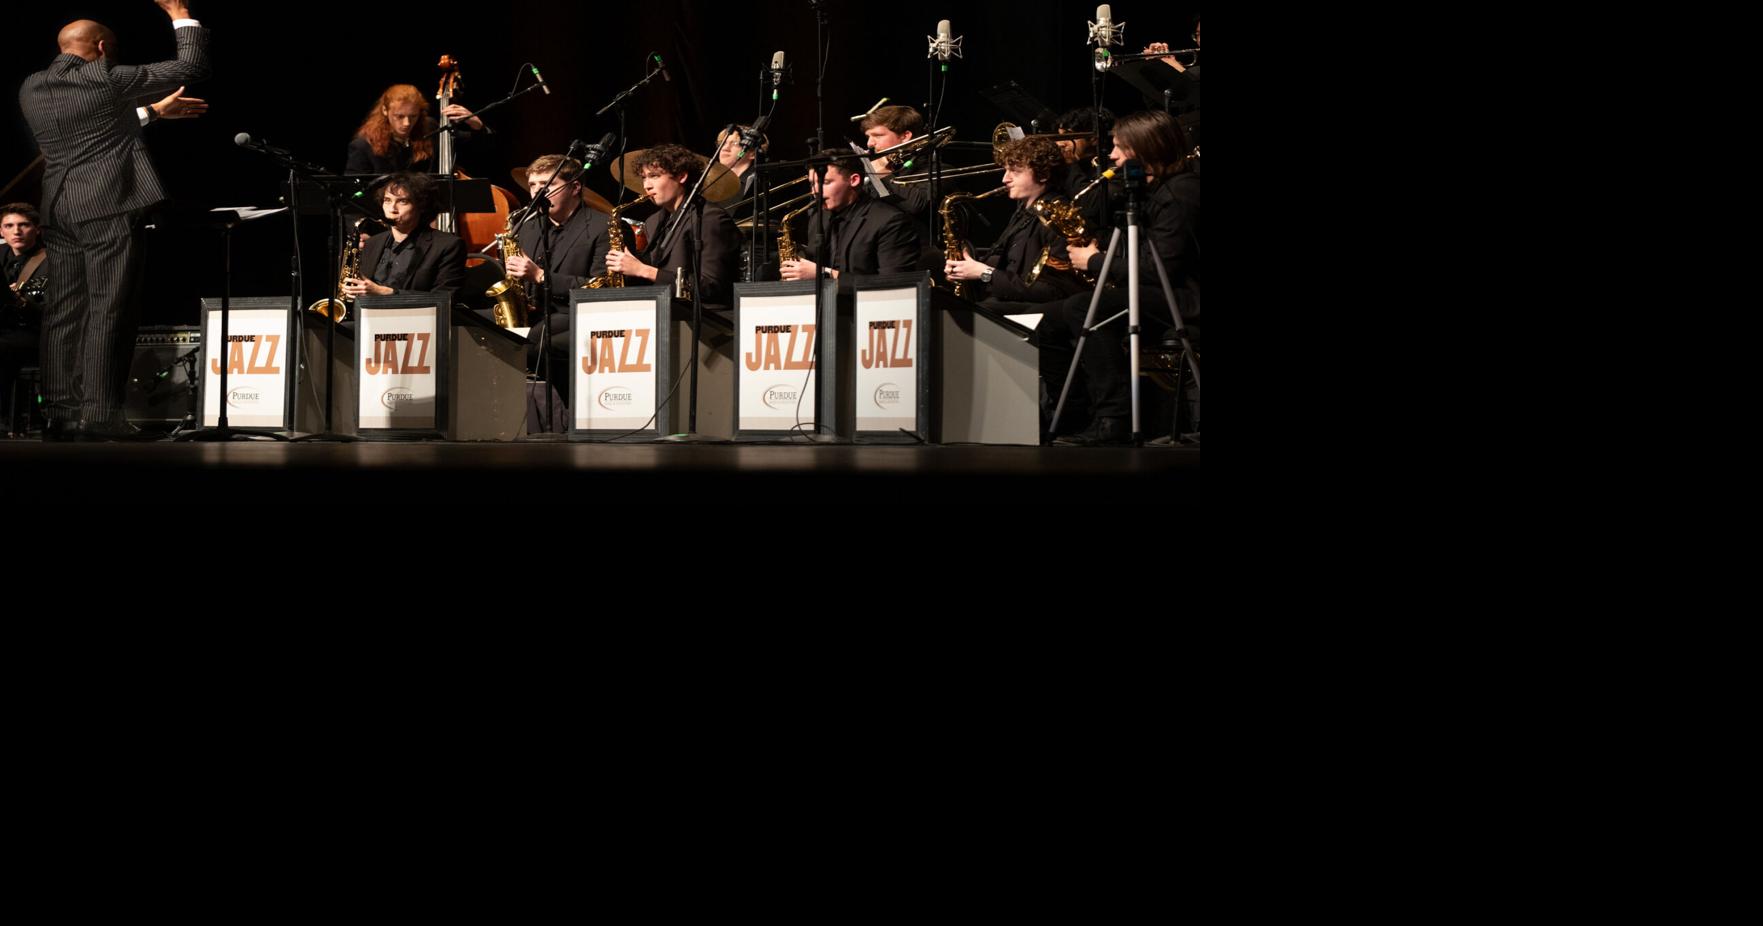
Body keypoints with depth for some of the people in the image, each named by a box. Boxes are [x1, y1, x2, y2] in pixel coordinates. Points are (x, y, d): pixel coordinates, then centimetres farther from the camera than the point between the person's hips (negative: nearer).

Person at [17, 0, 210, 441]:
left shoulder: (31, 89, 12)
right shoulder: (105, 78, -8)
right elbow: (189, 67, -4)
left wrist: (153, 111, 35)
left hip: (58, 211, 7)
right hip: (109, 206, -7)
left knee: (64, 311, 8)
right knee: (107, 310, -6)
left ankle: (59, 413, 7)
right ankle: (99, 416, -11)